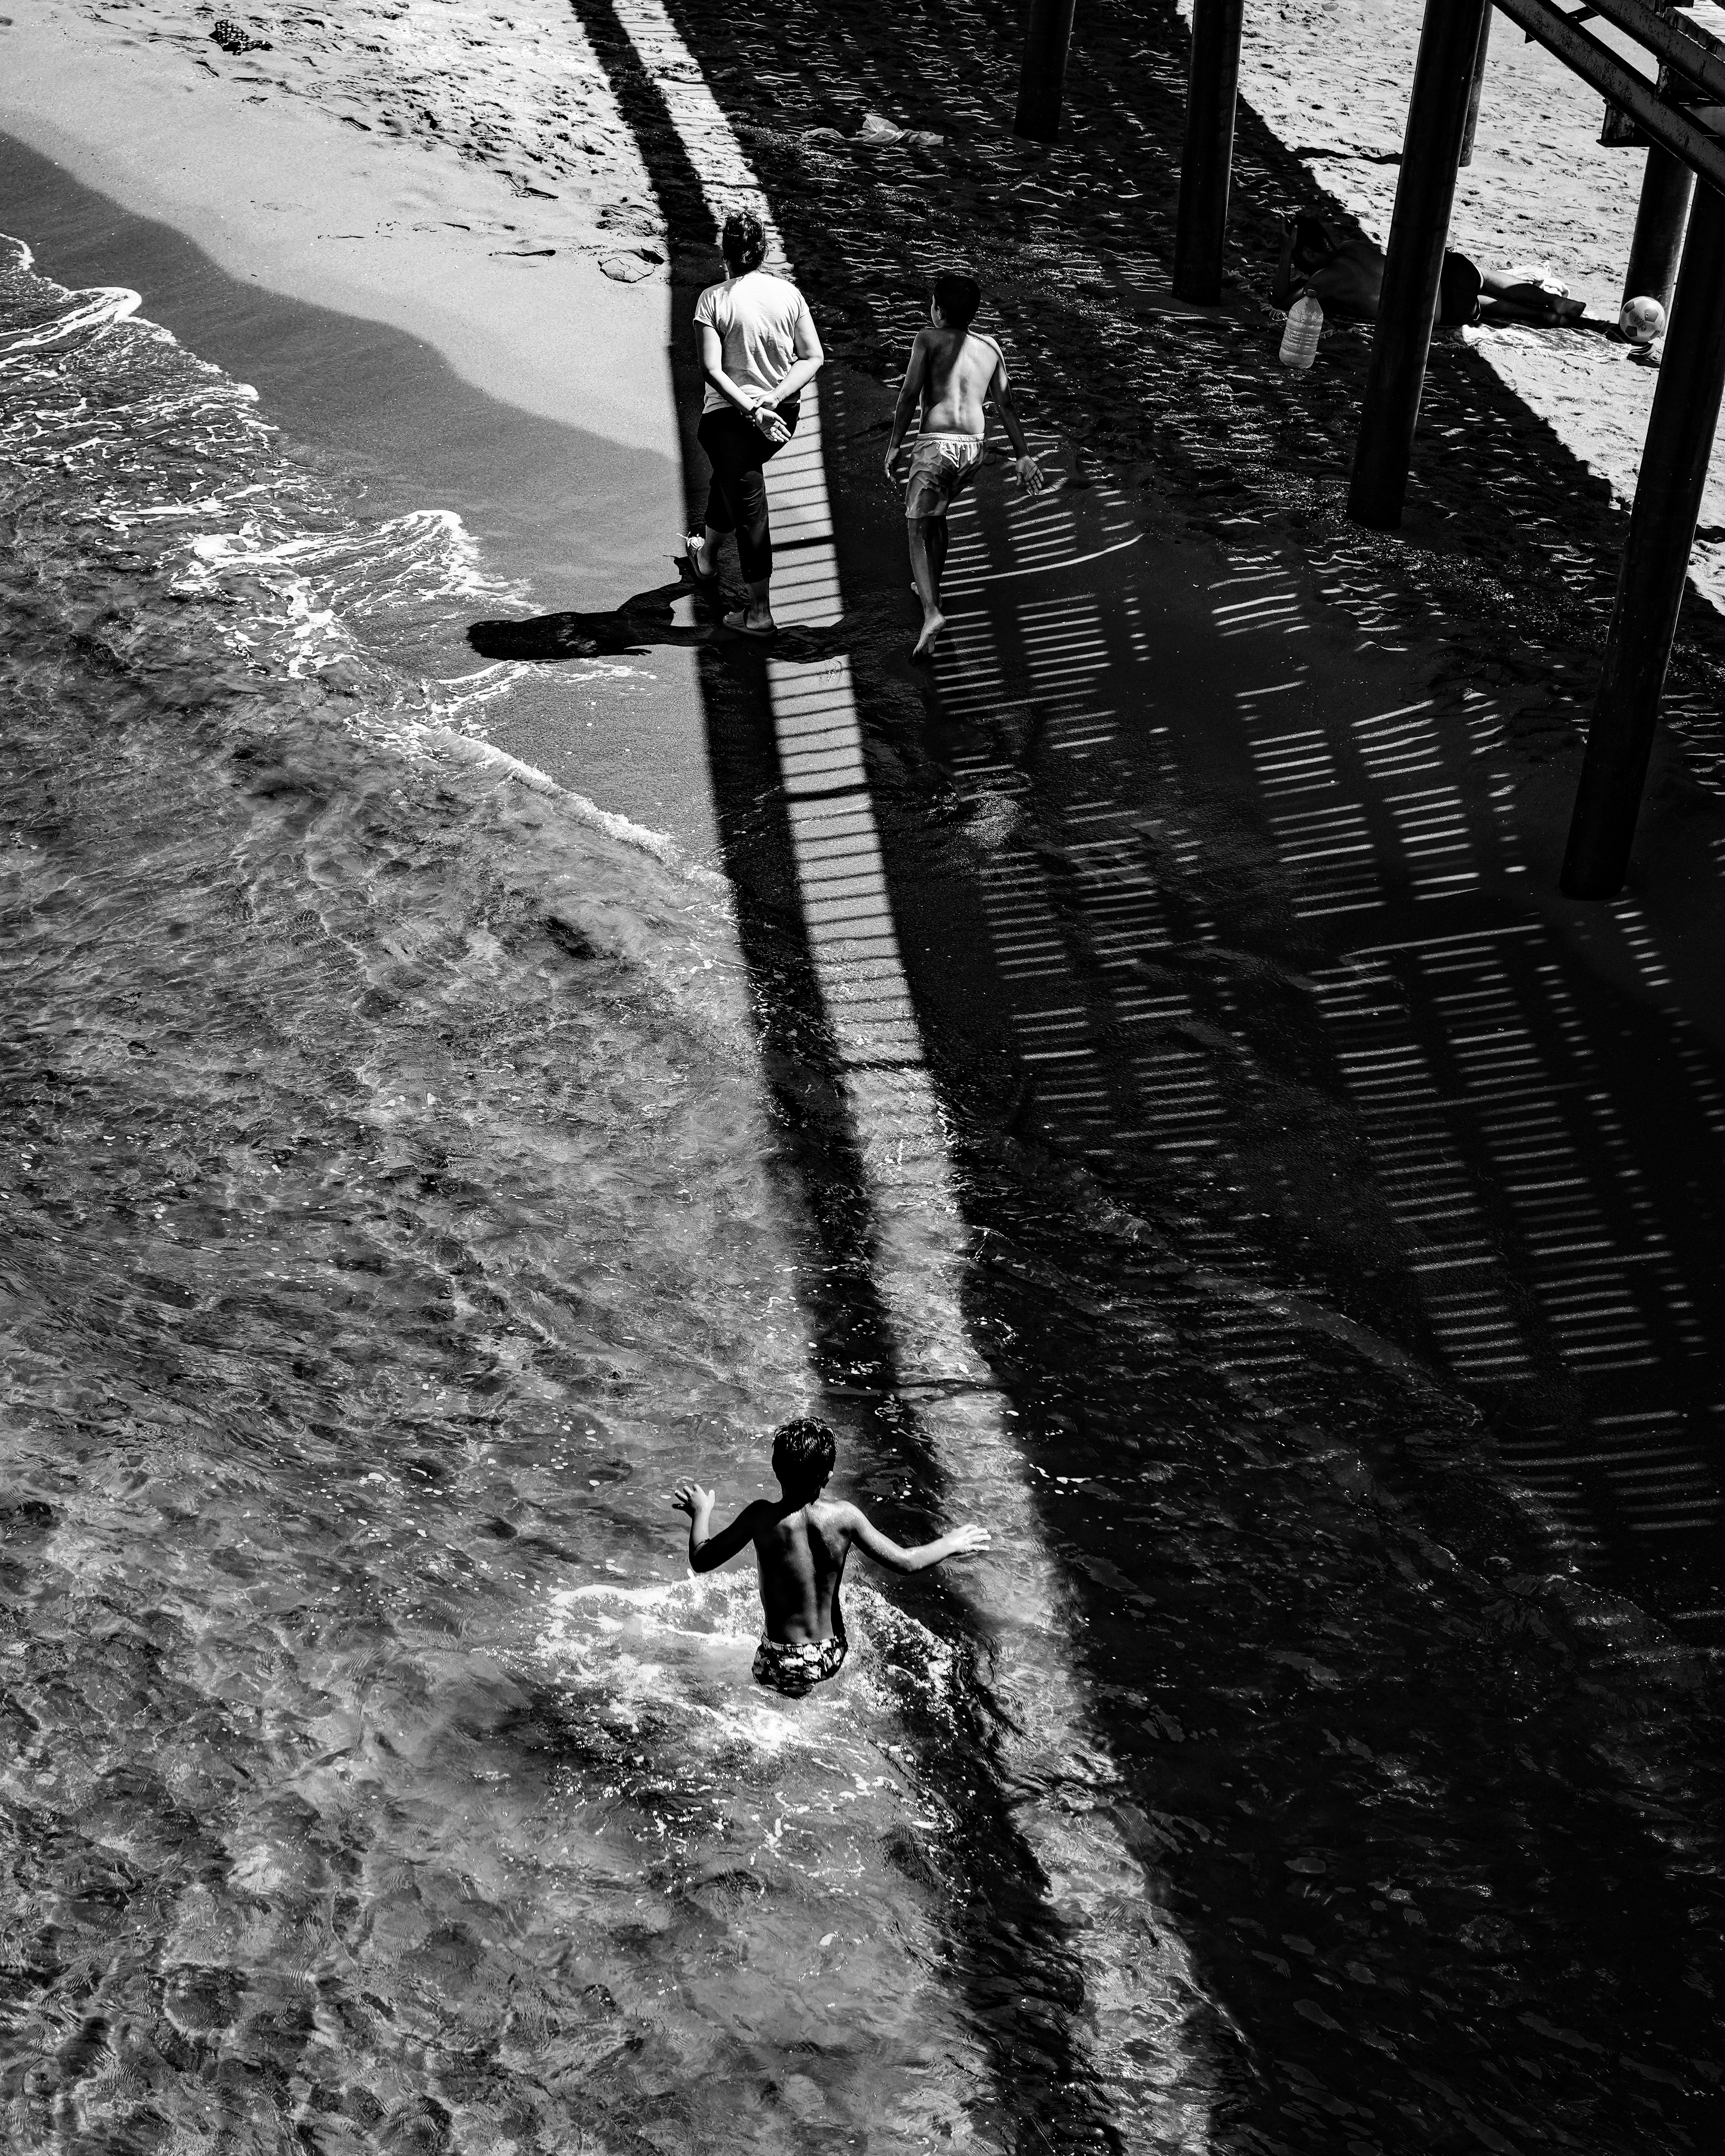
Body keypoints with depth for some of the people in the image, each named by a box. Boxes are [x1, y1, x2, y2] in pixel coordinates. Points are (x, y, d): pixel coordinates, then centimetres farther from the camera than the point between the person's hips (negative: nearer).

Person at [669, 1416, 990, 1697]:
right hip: (832, 1657, 4)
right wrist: (952, 1544, 11)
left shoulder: (762, 1517, -21)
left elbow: (700, 1560, -10)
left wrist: (701, 1512, 7)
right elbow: (904, 1562, -5)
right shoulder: (845, 1517, -15)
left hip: (782, 1664, -4)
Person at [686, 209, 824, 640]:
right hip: (783, 415, 5)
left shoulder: (713, 299, -14)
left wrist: (749, 408, -20)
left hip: (728, 415, -4)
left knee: (749, 506, 3)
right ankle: (706, 556, 52)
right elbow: (813, 358, -6)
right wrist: (773, 399, -13)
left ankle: (760, 613, 4)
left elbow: (711, 370, -21)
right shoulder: (788, 293, -4)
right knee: (730, 475, 30)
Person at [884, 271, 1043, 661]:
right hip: (974, 447, 5)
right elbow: (1006, 406, 12)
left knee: (917, 528, -1)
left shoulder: (929, 339, 2)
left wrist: (895, 445, 0)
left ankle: (931, 613, -21)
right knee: (938, 515, 28)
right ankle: (931, 590, 40)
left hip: (935, 445, -5)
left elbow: (910, 394, -6)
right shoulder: (990, 348, 15)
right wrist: (1023, 455, 12)